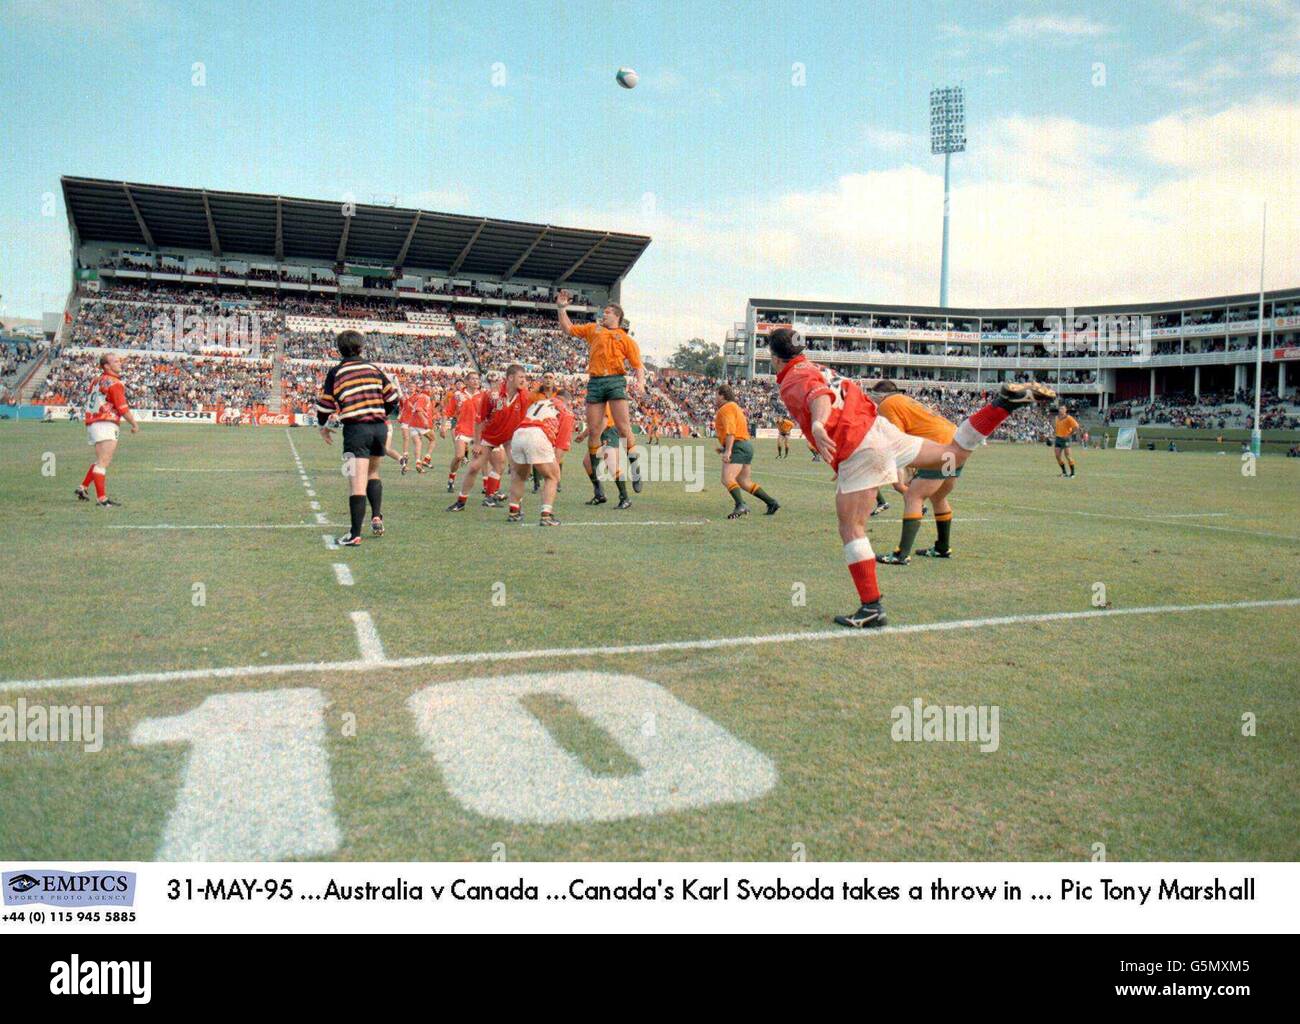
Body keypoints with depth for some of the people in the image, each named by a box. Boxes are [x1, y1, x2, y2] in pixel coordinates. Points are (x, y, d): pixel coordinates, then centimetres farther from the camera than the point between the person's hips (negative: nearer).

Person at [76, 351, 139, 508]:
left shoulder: (96, 380, 16)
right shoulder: (114, 383, -11)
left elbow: (89, 403, 20)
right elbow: (123, 408, -14)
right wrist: (135, 424, -3)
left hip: (92, 424, 9)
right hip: (105, 425, -9)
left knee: (102, 461, 23)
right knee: (102, 463, -9)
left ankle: (83, 488, 24)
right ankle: (101, 499, -9)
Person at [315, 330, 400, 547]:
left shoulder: (335, 372, 4)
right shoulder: (373, 368, 11)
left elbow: (324, 404, 7)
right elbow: (393, 398, 13)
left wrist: (324, 426, 25)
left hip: (355, 428, -3)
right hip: (379, 426, 4)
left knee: (357, 482, -7)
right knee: (373, 473, 24)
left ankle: (355, 534, -9)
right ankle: (377, 516, 11)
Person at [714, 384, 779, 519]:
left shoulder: (726, 408, -8)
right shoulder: (735, 407, 25)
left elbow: (730, 430, -21)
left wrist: (728, 450, -27)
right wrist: (724, 448, 26)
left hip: (738, 447, -10)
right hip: (746, 446, 10)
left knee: (727, 479, -21)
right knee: (744, 482, 15)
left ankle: (740, 505, -37)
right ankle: (771, 502, 14)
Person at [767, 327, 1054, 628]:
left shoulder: (793, 381, -6)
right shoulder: (816, 369, 20)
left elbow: (819, 396, -28)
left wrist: (817, 426, -46)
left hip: (857, 451, -8)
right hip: (876, 427, 9)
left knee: (850, 529, -3)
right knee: (954, 454, 20)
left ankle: (872, 608, -4)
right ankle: (1004, 403, 7)